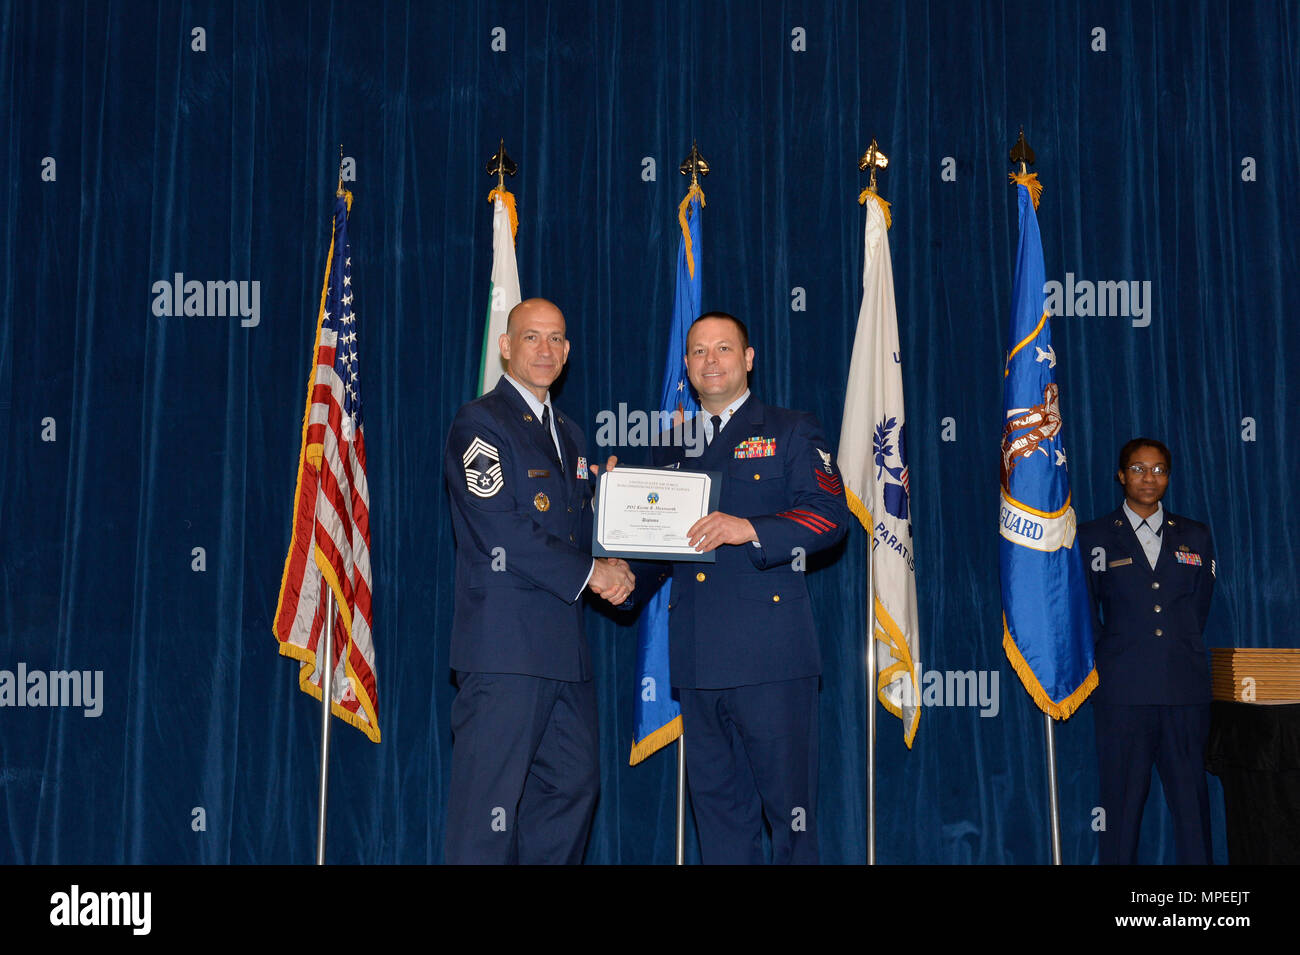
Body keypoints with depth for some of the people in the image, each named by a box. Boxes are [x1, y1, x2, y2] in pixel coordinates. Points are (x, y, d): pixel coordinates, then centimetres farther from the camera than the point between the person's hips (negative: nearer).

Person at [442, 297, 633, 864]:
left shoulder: (569, 434, 21)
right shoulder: (479, 423, -5)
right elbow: (502, 533, -16)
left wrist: (613, 573, 1)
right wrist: (589, 573, -10)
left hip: (565, 646, 8)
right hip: (504, 644, -8)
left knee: (574, 785, 12)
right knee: (491, 797, -6)